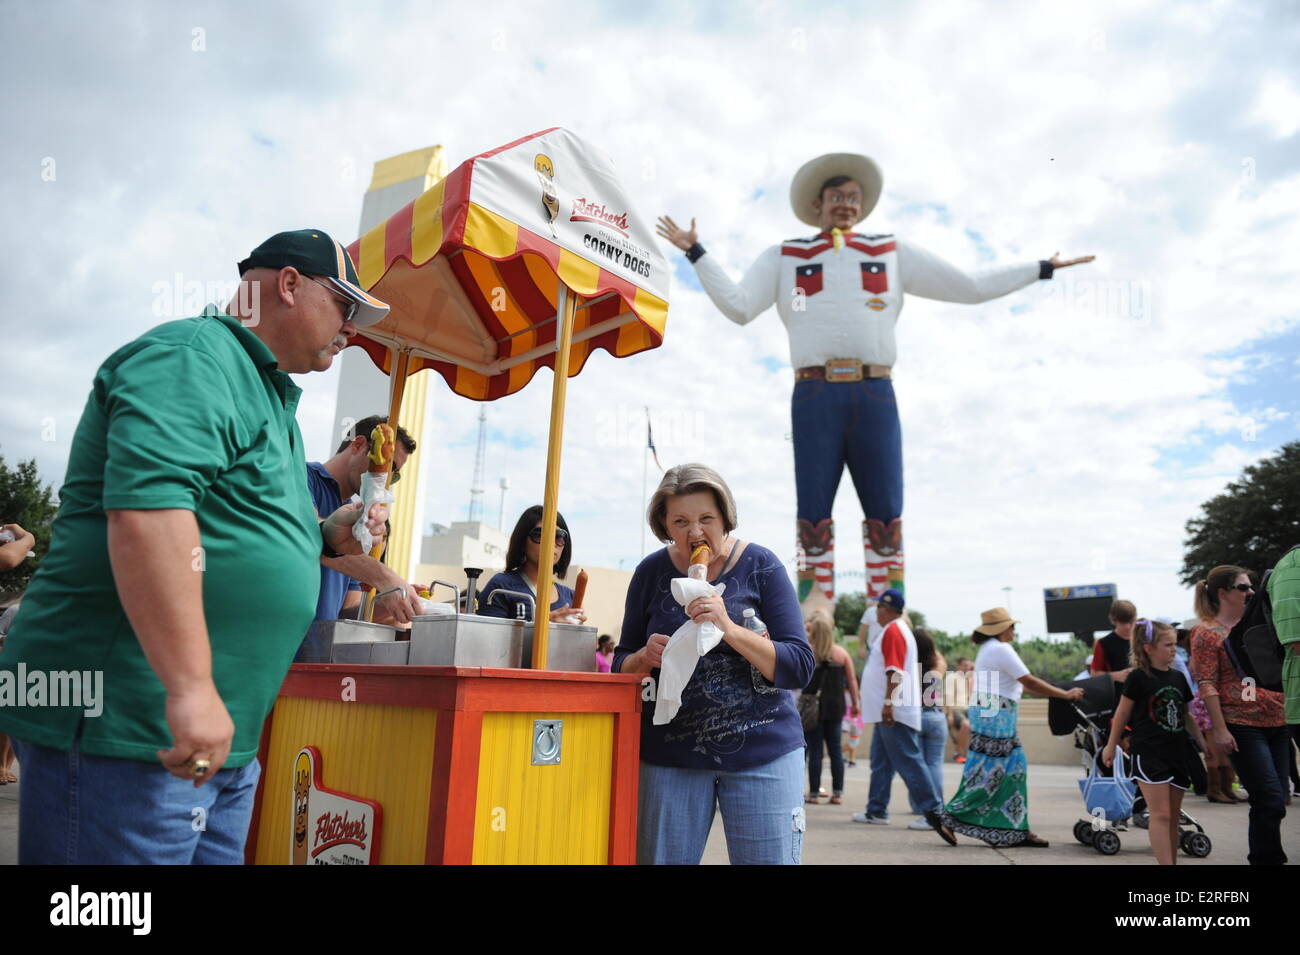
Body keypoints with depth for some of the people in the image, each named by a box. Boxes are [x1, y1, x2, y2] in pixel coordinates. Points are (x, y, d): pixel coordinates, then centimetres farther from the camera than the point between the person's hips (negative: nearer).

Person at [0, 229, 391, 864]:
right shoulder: (192, 357, -12)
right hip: (126, 725, -10)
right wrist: (191, 687, -30)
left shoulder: (267, 396, 20)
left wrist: (325, 538, 10)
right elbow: (145, 509, -27)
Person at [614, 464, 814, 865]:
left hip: (762, 751, -1)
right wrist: (644, 658, -14)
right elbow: (621, 666, 10)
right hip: (669, 753, 2)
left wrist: (729, 629, -23)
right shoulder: (651, 572, 1)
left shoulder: (761, 565, -4)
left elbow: (799, 668, -8)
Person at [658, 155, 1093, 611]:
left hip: (875, 394, 1)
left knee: (885, 508, 0)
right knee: (813, 506, 0)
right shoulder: (784, 257, 19)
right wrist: (696, 252, 5)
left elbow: (973, 287, 21)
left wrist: (1041, 268, 21)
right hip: (815, 395, -1)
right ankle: (816, 597, 7)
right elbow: (738, 306, 7)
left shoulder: (893, 253, 21)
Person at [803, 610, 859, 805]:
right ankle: (837, 793, 13)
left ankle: (814, 793, 6)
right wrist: (855, 703, 12)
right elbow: (852, 680, 5)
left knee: (814, 750, 2)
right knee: (835, 749, 10)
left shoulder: (806, 652, -9)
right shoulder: (841, 652, 2)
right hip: (835, 707, 3)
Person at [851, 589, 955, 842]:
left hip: (894, 713, -11)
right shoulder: (899, 629, 18)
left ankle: (933, 812, -2)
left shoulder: (893, 630, -13)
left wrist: (888, 702, -25)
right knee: (880, 762, 14)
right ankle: (876, 811, 20)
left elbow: (895, 671, -22)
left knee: (909, 762, -7)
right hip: (890, 713, 11)